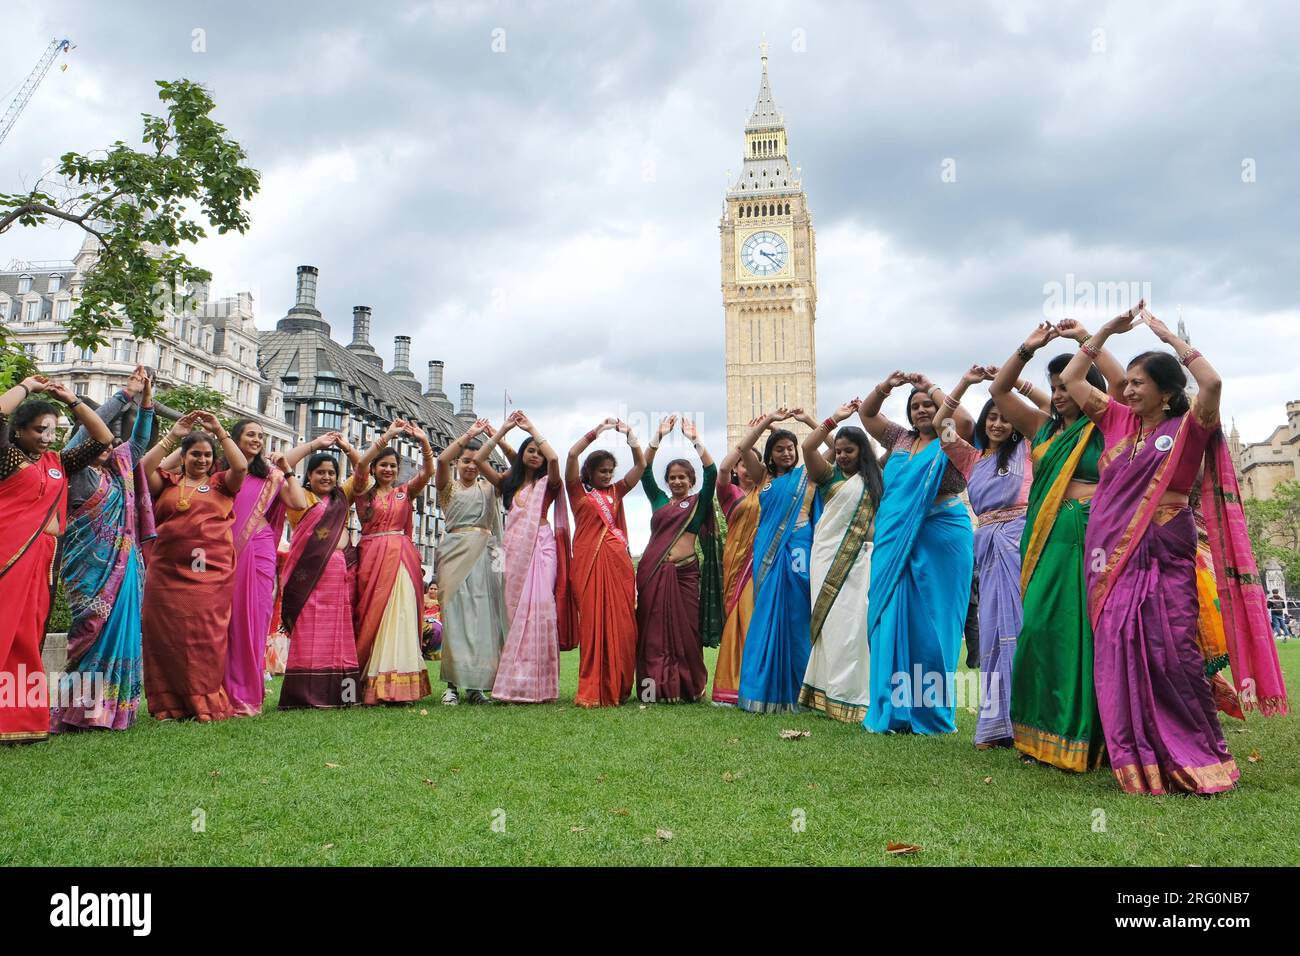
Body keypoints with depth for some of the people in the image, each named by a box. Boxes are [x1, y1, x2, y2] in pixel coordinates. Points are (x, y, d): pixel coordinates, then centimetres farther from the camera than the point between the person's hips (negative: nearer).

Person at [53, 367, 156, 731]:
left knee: (120, 630, 4)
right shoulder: (75, 469, -2)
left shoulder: (117, 470, 15)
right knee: (94, 631, -10)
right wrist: (126, 394, -10)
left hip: (122, 566, 7)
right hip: (92, 567, -7)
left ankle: (109, 707, 8)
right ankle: (77, 709, -3)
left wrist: (146, 401, 16)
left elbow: (139, 443, 27)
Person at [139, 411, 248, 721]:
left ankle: (207, 704, 0)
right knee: (167, 636, 2)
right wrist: (171, 436, -3)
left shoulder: (221, 483, 12)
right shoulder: (167, 482, 15)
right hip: (167, 573, 2)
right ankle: (169, 704, 9)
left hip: (211, 575, -1)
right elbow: (142, 468, -3)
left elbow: (241, 467, -6)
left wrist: (220, 432, -4)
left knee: (207, 638, -4)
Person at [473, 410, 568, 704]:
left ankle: (534, 684, -13)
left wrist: (532, 428, 0)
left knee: (536, 608, -13)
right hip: (513, 548, 4)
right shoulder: (508, 482, 20)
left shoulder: (547, 483, 9)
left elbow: (554, 457, -12)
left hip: (539, 547, -4)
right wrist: (503, 429, 11)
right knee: (514, 611, 0)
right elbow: (479, 459, 11)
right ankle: (515, 684, 1)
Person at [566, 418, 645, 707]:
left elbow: (641, 465, 14)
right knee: (592, 623, -6)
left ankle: (616, 690, 6)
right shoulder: (578, 491, 9)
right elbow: (572, 455, -4)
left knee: (620, 625, 0)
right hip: (589, 561, -4)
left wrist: (629, 435, 4)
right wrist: (597, 430, -4)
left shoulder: (615, 492, 19)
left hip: (618, 562, 4)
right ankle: (592, 692, -4)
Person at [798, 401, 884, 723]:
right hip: (830, 554, -2)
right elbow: (807, 448, -4)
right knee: (832, 622, -4)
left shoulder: (873, 478, 16)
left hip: (861, 557, 2)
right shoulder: (829, 474, 7)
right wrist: (835, 418, -2)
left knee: (854, 622, -6)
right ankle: (828, 692, -3)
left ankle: (852, 694, -4)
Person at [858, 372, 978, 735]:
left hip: (940, 540, -5)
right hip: (895, 542, 5)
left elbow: (966, 420, -20)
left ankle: (931, 711, 6)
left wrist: (932, 388, -10)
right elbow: (865, 413, 21)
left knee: (930, 622, -2)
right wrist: (886, 386, 4)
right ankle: (893, 710, 8)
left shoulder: (950, 444, 1)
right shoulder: (901, 440, 16)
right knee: (893, 620, 3)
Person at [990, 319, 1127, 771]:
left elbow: (1120, 382, -14)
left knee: (1080, 632, -7)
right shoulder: (1043, 427, 16)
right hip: (1046, 541, 5)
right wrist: (1027, 348, 10)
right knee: (1040, 629, 2)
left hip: (1089, 539, -5)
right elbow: (999, 390, 18)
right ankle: (1045, 731, 9)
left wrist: (1086, 337, -6)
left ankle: (1083, 736, -3)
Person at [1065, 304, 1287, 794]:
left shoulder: (1188, 427, 0)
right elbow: (1071, 378, 17)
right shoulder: (1119, 421, 13)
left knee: (1170, 653, -7)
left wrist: (1167, 334, -9)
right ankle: (1139, 762, 10)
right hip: (1114, 555, 5)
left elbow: (1212, 382, -20)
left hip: (1164, 554, -4)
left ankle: (1198, 761, 7)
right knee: (1119, 653, 2)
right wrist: (1108, 329, 11)